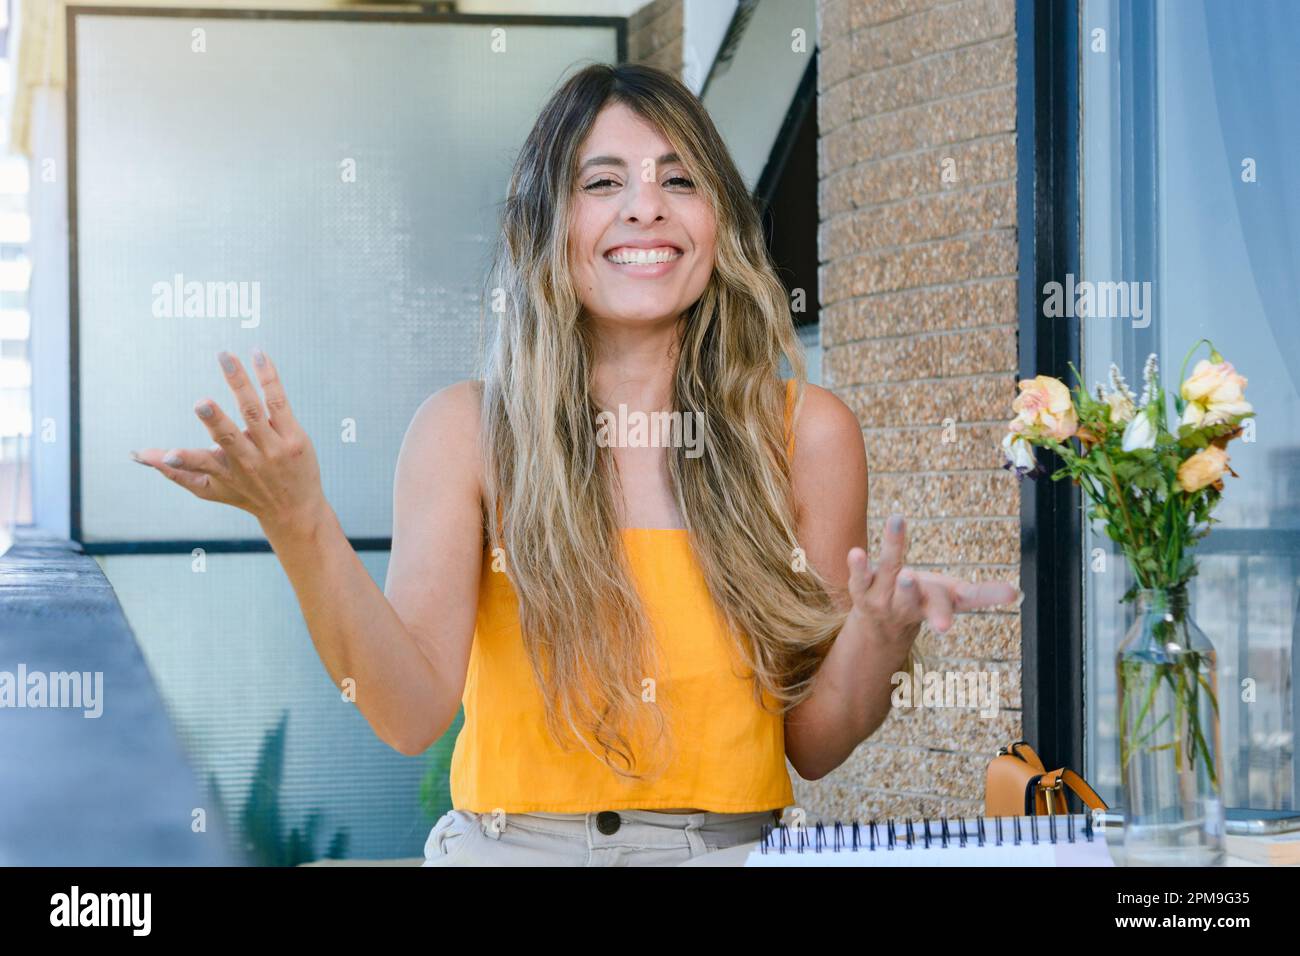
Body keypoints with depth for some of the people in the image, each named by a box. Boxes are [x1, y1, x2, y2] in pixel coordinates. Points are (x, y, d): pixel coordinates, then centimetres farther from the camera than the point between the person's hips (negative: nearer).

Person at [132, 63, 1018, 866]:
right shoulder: (468, 429, 1)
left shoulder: (808, 431, 3)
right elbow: (415, 714, -7)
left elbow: (813, 746, 6)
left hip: (731, 844, 1)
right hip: (514, 844, 0)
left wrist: (881, 636, -13)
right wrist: (303, 532, -18)